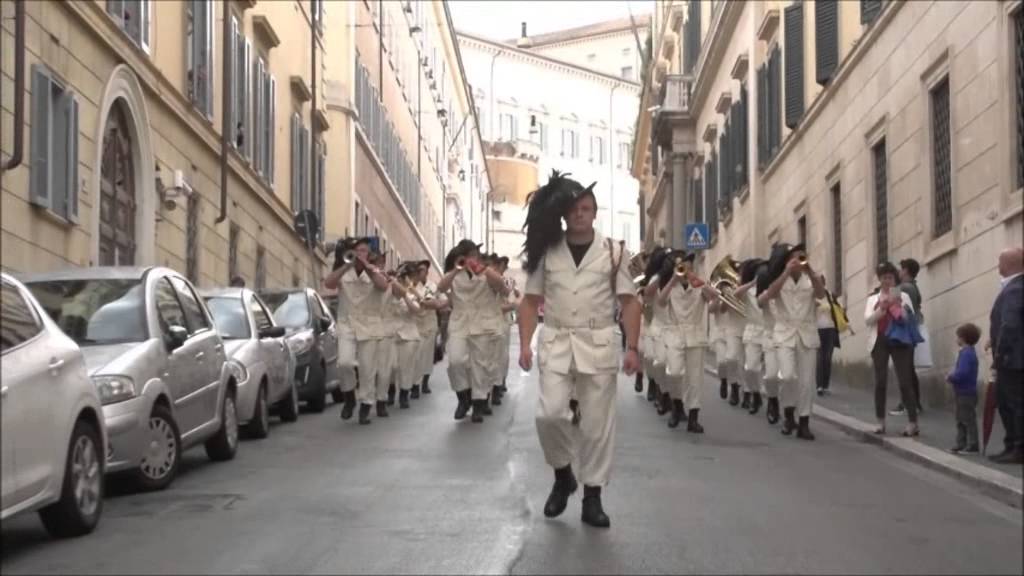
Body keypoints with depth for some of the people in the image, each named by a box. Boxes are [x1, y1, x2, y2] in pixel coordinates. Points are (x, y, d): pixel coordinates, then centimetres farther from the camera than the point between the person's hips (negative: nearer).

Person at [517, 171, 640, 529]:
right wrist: (525, 344, -5)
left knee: (597, 423, 1)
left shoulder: (613, 252, 2)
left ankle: (592, 497, 11)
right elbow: (531, 301, 7)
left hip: (599, 344, 0)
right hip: (556, 342, 0)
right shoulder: (547, 251, 4)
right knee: (550, 413, -13)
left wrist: (632, 348, -7)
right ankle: (562, 474, 14)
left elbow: (629, 302, 2)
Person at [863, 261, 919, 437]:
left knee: (905, 381, -8)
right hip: (880, 342, 2)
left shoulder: (903, 296, 9)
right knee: (880, 382, 1)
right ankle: (881, 422, 9)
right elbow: (867, 320, 0)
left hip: (900, 341, -2)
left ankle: (913, 423, -9)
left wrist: (898, 306, -13)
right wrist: (882, 308, -15)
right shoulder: (872, 298, 13)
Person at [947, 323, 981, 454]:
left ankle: (972, 445, -1)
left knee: (968, 419, -5)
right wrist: (953, 375, 5)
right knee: (961, 420, 16)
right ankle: (961, 444, 21)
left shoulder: (966, 353, -20)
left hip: (966, 394, -11)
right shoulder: (969, 352, 13)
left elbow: (962, 373, -27)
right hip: (964, 393, 11)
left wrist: (950, 377, -13)